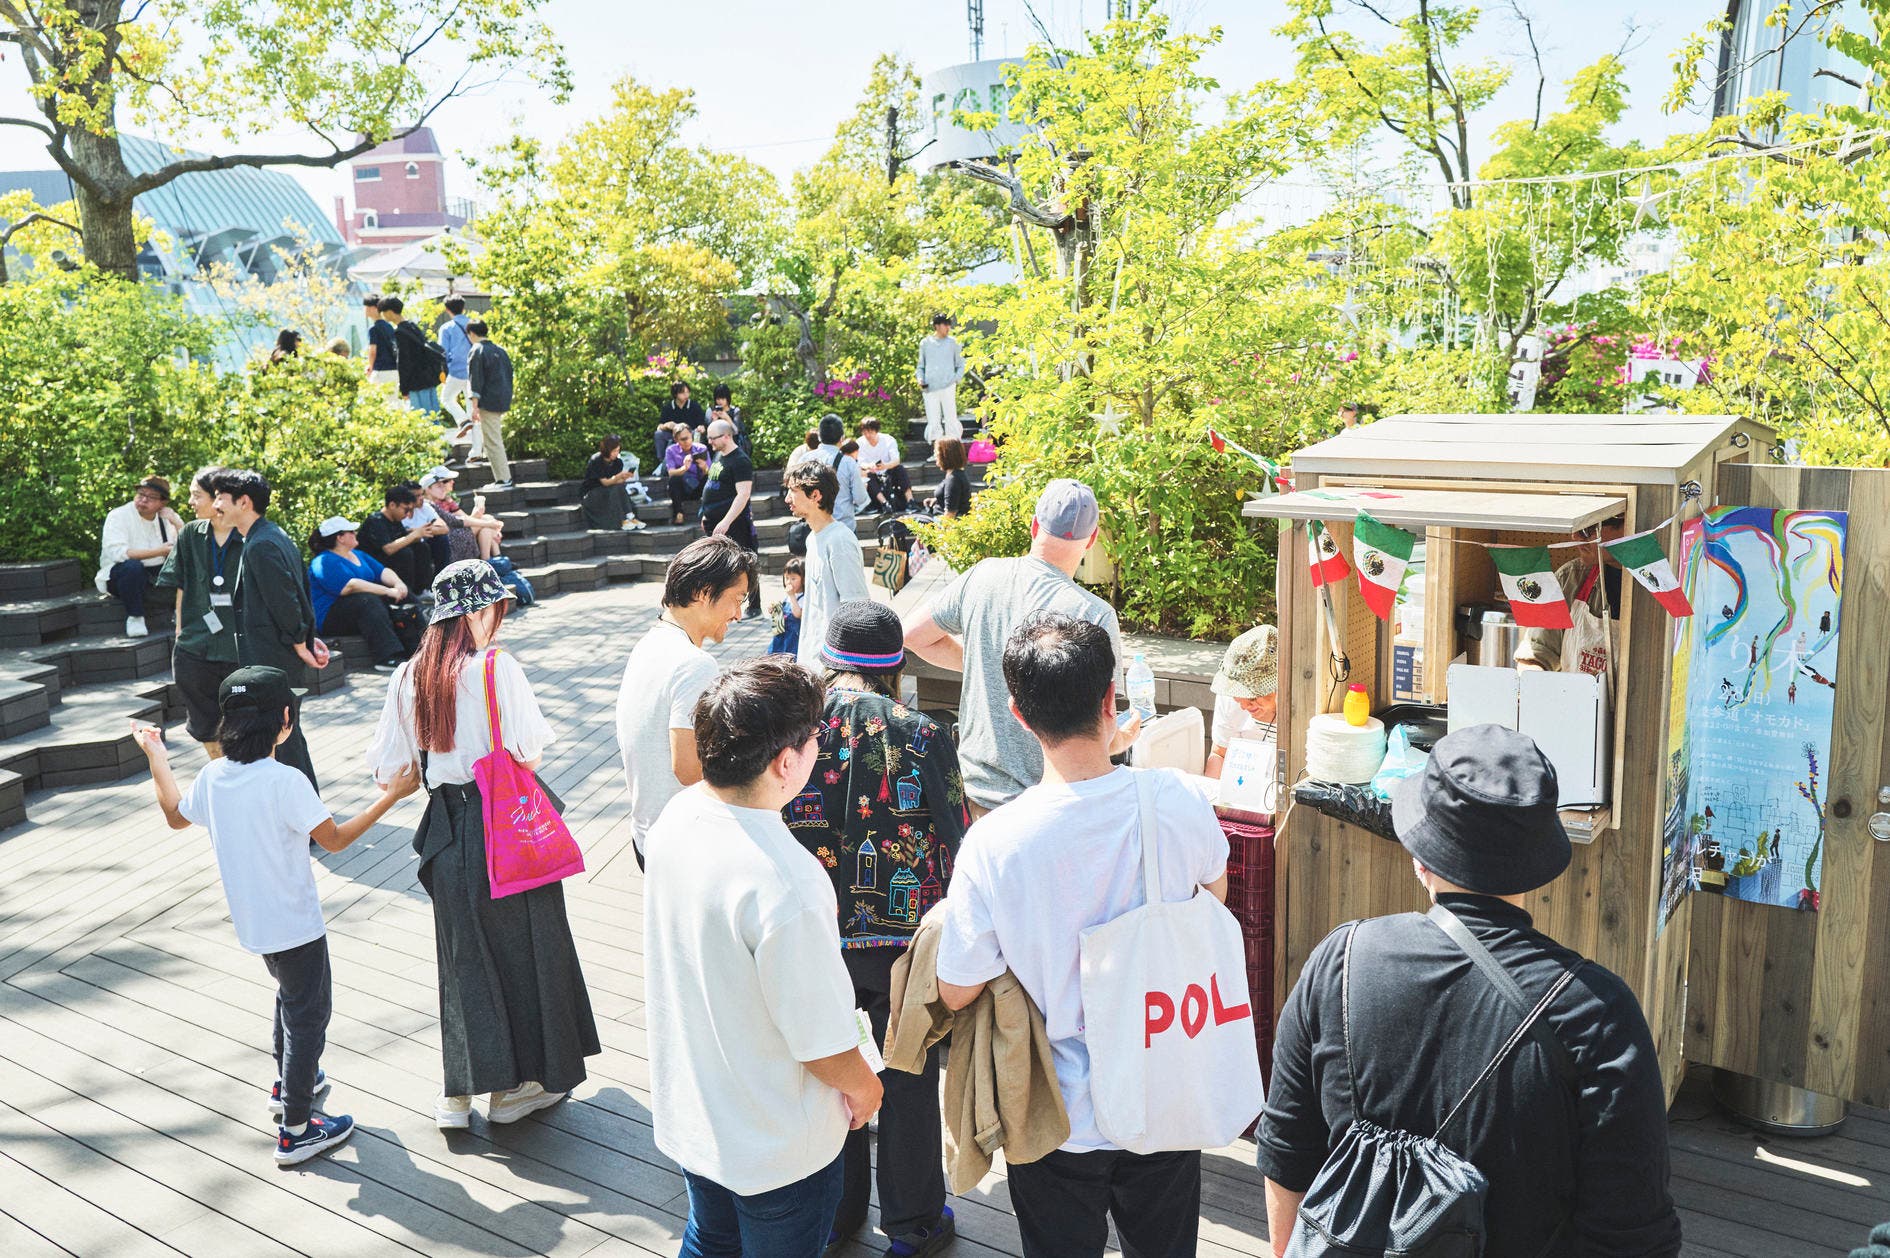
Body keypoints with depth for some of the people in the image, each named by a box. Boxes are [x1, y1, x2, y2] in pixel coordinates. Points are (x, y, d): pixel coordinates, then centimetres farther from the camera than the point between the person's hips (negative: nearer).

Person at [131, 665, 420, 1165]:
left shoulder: (213, 776, -5)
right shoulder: (286, 782, -25)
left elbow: (176, 816, 15)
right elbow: (335, 839, -18)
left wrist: (155, 756, 23)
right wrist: (390, 797, -12)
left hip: (251, 921, 7)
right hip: (294, 923, -7)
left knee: (291, 992, 30)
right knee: (307, 1014, 7)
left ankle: (287, 1082, 46)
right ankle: (296, 1130, 13)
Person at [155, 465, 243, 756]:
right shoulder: (190, 535, 5)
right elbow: (182, 588, 11)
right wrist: (180, 631, 7)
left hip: (239, 650, -4)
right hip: (195, 650, 4)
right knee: (206, 728, 12)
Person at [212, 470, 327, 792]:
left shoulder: (261, 545, -18)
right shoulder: (274, 535, 13)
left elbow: (285, 600, -21)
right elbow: (303, 588, 17)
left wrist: (300, 644, -12)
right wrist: (307, 636, 16)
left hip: (269, 660, -10)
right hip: (278, 654, 10)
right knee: (289, 732, 17)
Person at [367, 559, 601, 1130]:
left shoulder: (409, 676, 1)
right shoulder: (497, 666, -17)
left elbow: (387, 768, 4)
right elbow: (529, 752, -17)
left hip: (447, 826, 6)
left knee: (464, 953, 16)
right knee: (520, 945, 9)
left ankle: (459, 1092, 22)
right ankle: (517, 1085, 20)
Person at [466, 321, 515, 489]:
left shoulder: (476, 352, -10)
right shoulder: (500, 350, 14)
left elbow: (475, 381, -14)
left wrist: (475, 407, -15)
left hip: (488, 402, -8)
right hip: (503, 400, 8)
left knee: (492, 441, -5)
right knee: (496, 439, 21)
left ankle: (503, 479, -7)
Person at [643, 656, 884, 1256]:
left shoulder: (677, 815, -13)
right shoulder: (785, 885, -37)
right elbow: (824, 1045, -26)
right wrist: (864, 1089, -4)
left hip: (686, 1110, 7)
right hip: (776, 1148, -7)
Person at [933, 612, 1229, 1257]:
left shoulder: (993, 844, -27)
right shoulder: (1175, 799, -19)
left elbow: (956, 992, -14)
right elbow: (1214, 884, 5)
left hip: (1059, 1121, -2)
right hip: (1167, 1103, 2)